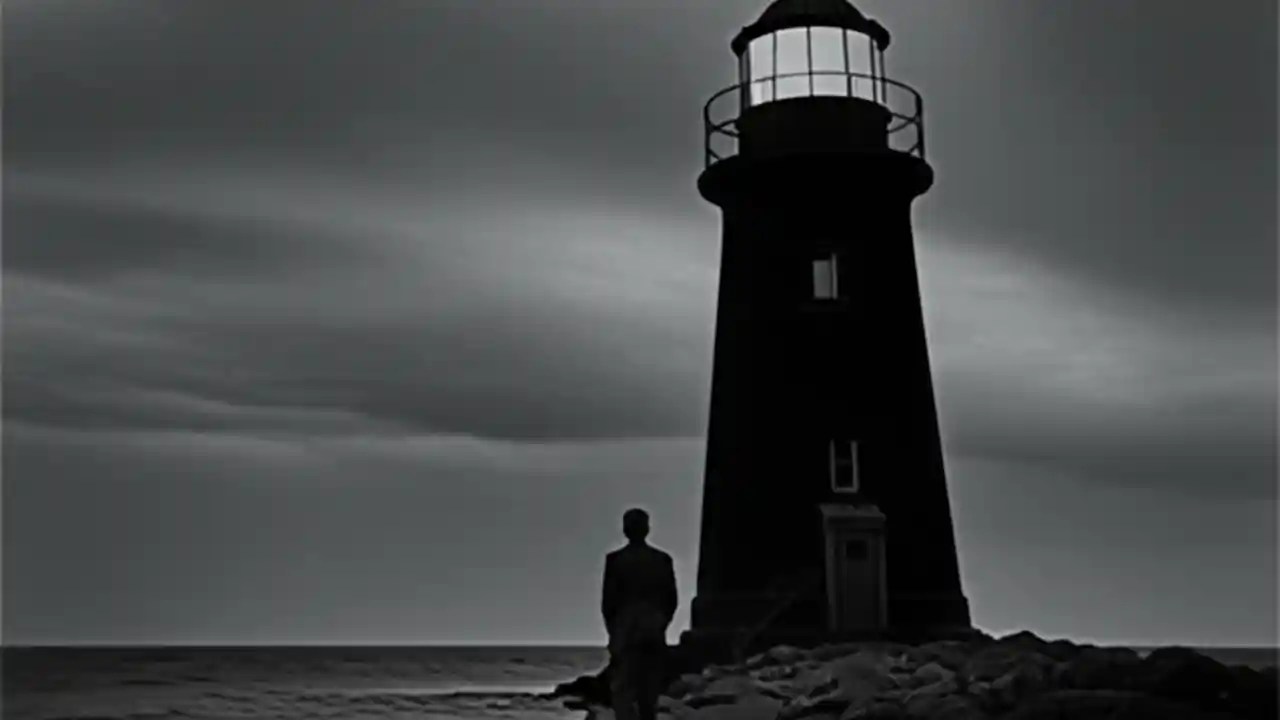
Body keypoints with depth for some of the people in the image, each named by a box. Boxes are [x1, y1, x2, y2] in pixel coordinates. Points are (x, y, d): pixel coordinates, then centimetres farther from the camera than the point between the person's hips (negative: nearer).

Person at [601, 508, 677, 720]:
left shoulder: (615, 559, -8)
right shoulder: (663, 559, 2)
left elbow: (608, 600, -6)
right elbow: (672, 599, 4)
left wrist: (613, 629, 8)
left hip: (625, 633, -3)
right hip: (655, 634, 3)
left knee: (623, 690, -3)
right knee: (649, 692, 12)